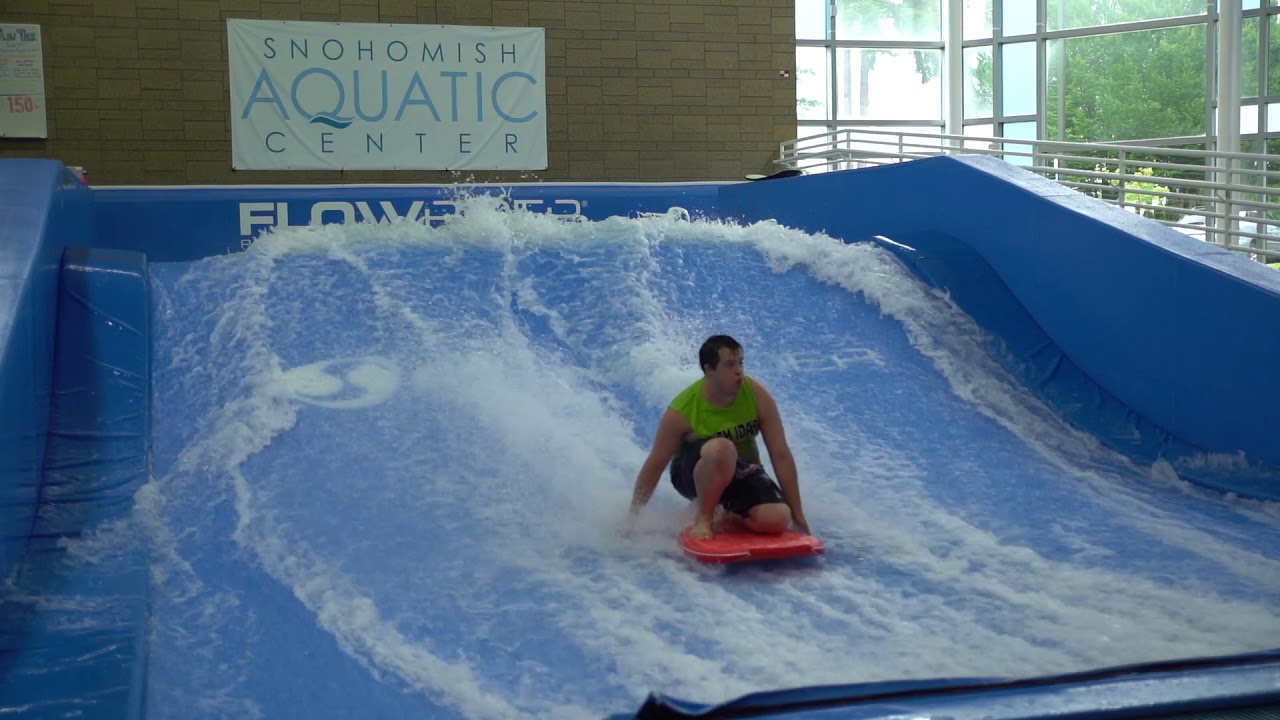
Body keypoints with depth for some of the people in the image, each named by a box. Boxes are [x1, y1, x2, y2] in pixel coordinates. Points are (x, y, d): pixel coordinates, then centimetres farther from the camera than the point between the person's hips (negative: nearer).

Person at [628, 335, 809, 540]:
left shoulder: (757, 395, -16)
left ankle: (727, 513, 5)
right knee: (721, 448, -39)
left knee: (777, 520, -27)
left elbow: (781, 455, -12)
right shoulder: (683, 410, -22)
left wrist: (797, 514, -11)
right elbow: (654, 465, -13)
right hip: (695, 474, -3)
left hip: (742, 472, 4)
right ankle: (703, 519, -17)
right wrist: (632, 520, -8)